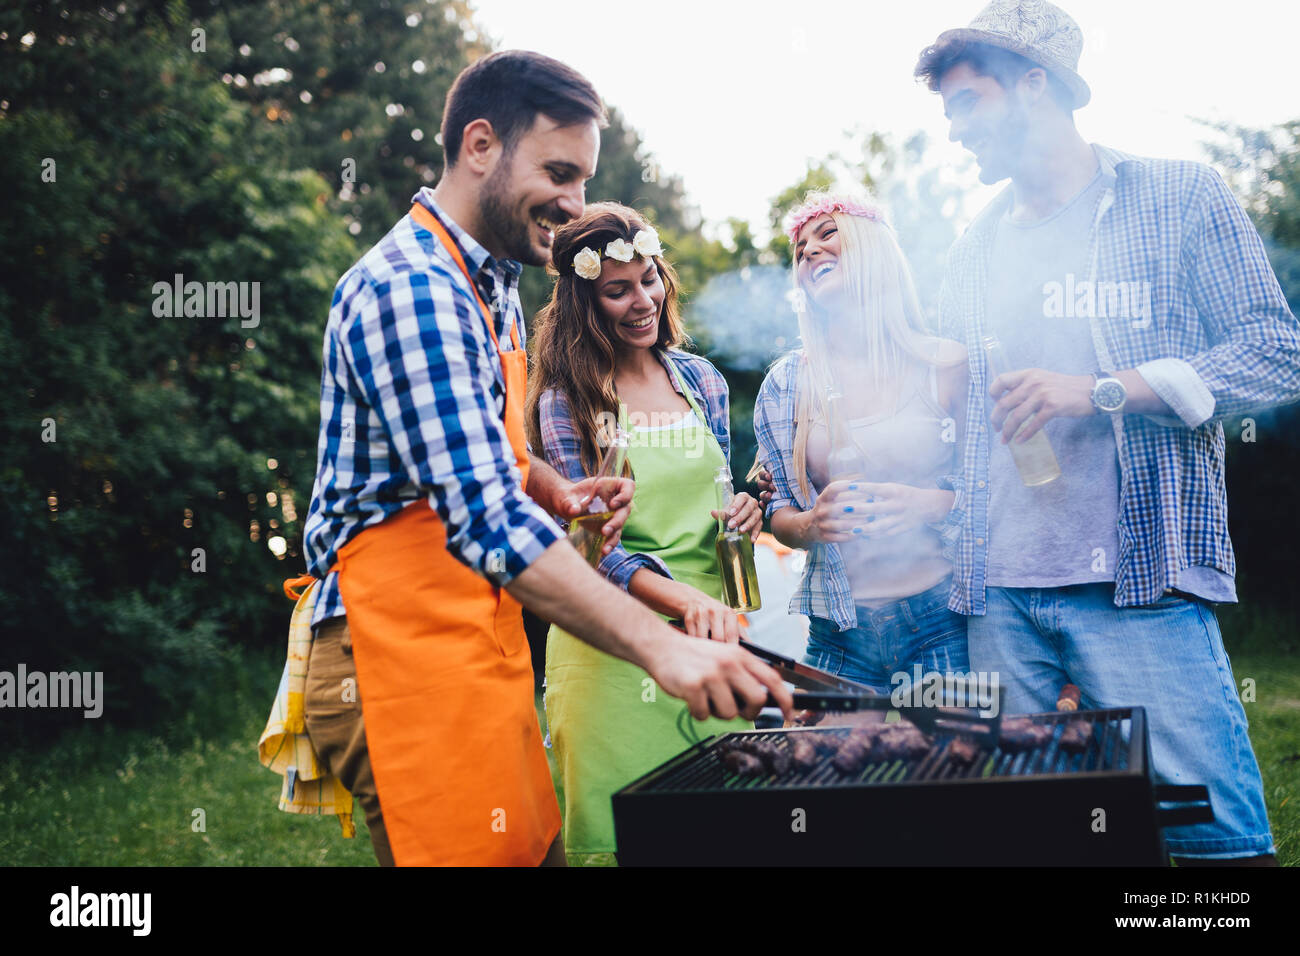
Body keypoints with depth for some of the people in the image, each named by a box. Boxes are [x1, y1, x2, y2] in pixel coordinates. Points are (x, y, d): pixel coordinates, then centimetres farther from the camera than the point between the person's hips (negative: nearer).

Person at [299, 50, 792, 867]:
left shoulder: (489, 284, 15)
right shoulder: (412, 288, -18)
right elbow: (485, 517, -29)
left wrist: (555, 491, 5)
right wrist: (658, 645, -35)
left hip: (477, 644, 9)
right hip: (409, 654, -9)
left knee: (536, 849, 10)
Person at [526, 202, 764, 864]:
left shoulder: (700, 381, 9)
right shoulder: (565, 400, -5)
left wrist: (746, 511, -4)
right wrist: (684, 601, -28)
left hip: (709, 635, 4)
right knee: (621, 831, -1)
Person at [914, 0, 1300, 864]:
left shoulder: (1178, 197, 4)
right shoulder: (976, 250, 19)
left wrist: (1104, 391, -13)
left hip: (1140, 581, -4)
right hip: (998, 594, 5)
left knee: (1215, 830, -7)